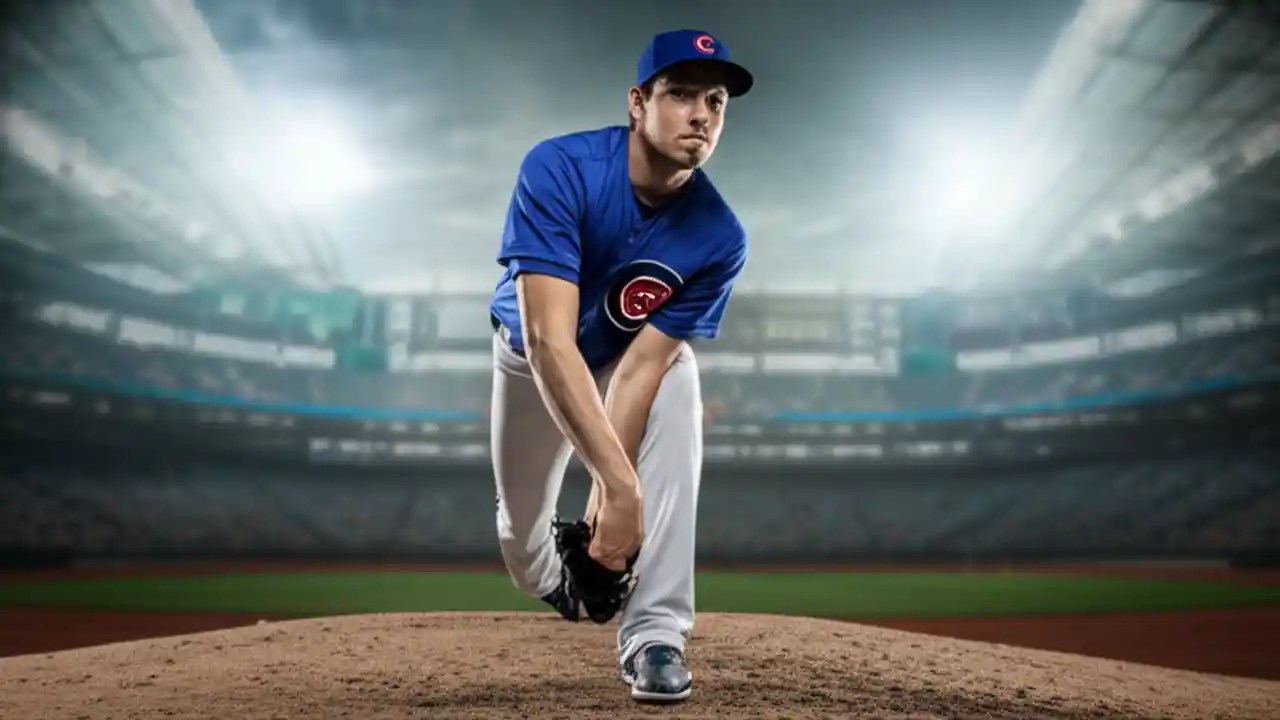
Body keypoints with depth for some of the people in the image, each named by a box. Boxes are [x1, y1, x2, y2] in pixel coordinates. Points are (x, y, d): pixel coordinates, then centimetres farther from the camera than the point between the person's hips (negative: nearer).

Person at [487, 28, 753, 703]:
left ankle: (654, 632, -27)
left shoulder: (720, 237, -28)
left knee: (678, 387, -32)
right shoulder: (558, 170, -37)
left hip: (642, 352, 1)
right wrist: (618, 484, -51)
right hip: (530, 353, 0)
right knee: (522, 525, 8)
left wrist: (605, 504, -35)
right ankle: (558, 590, 49)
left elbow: (640, 366, -27)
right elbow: (550, 341, -45)